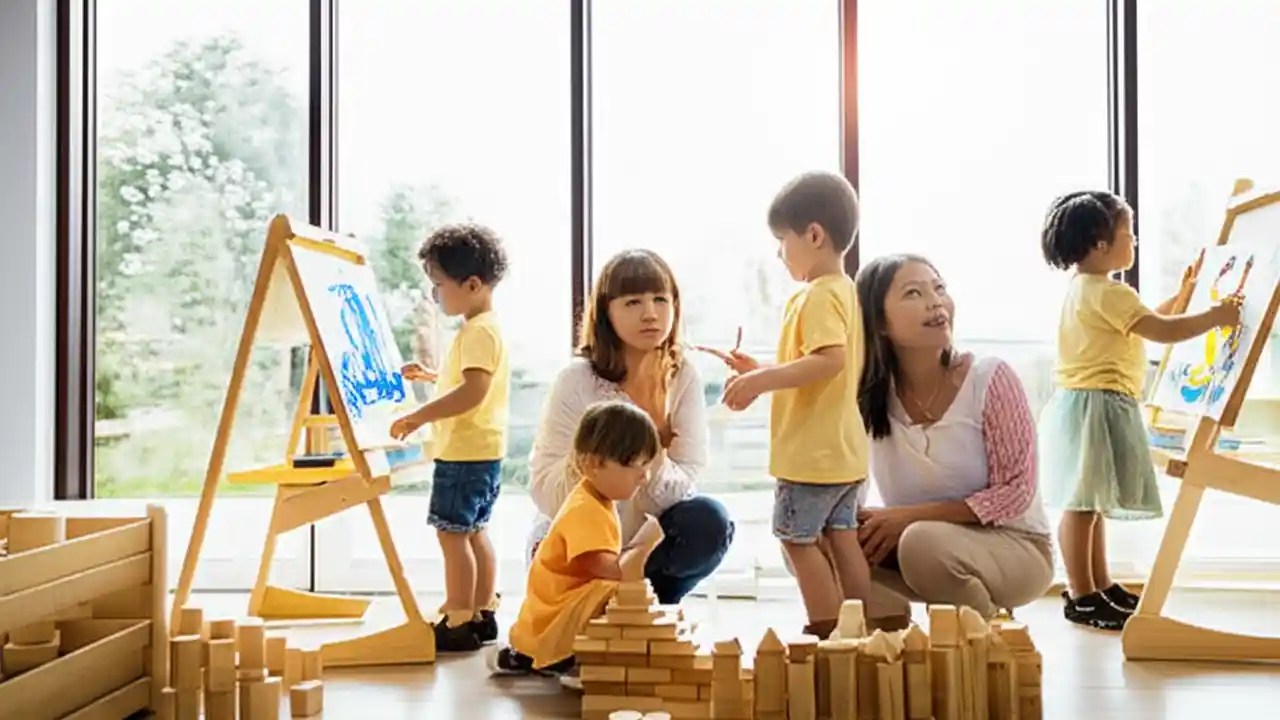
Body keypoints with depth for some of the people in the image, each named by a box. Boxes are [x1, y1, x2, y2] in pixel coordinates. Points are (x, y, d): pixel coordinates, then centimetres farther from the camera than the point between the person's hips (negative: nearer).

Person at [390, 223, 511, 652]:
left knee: (452, 534, -5)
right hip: (483, 451, 11)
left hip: (464, 453, -11)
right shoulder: (485, 328, 15)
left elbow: (473, 392, -29)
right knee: (474, 532, 16)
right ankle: (482, 614, 24)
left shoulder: (478, 331, -18)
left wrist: (419, 416, -26)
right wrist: (431, 377, 23)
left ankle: (458, 624, 1)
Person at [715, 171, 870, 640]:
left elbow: (829, 360, -31)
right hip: (845, 448, 10)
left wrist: (762, 379, -30)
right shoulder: (846, 291, 14)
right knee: (841, 538, 13)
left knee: (798, 538, -1)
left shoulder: (818, 296, -17)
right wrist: (761, 373, 17)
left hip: (812, 452, -10)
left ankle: (827, 632, 3)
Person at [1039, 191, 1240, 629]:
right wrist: (1216, 316, -15)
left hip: (1093, 405, 11)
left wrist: (1179, 296, 29)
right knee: (1083, 503, -6)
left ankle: (1100, 586, 24)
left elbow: (1146, 322, 30)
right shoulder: (1108, 292, -15)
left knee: (1092, 502, 15)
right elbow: (1162, 331, -22)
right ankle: (1081, 598, -2)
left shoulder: (1087, 289, 18)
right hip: (1096, 406, -11)